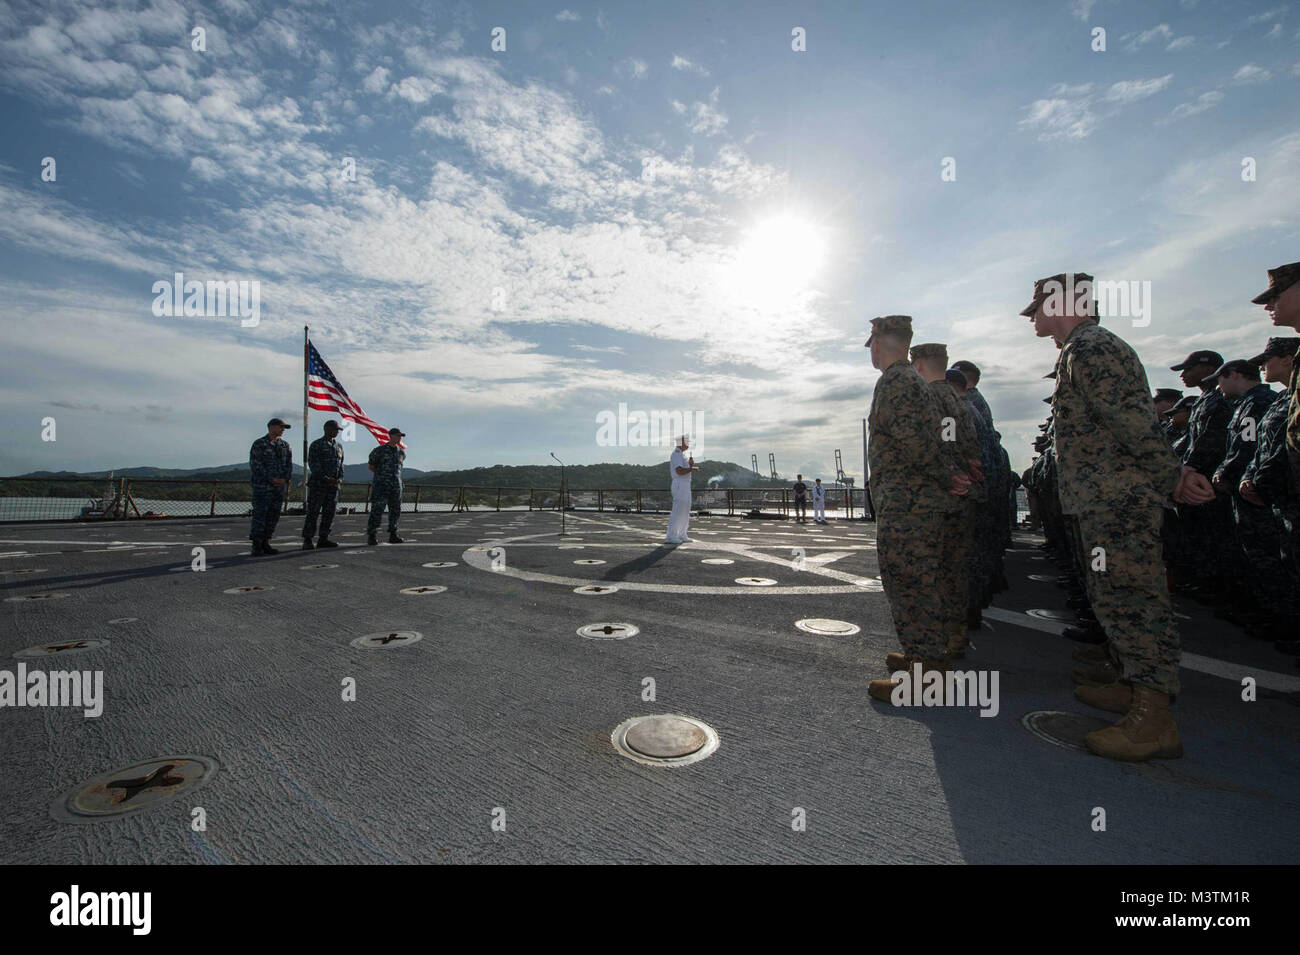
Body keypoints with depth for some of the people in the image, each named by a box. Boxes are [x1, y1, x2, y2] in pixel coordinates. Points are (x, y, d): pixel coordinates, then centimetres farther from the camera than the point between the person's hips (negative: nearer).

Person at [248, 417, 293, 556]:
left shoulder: (285, 445, 13)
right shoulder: (259, 444, -4)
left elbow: (289, 464, 10)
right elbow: (256, 465, -10)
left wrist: (285, 479, -6)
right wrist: (271, 480, -14)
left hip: (280, 487, 5)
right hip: (263, 486, -5)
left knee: (274, 515, 6)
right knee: (260, 514, -6)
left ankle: (265, 544, 14)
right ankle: (256, 546, 0)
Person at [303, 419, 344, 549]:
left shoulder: (339, 446, 16)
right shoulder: (316, 445, -2)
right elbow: (313, 464, -10)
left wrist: (340, 478, 0)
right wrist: (326, 478, -19)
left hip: (333, 485, 6)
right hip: (318, 484, -6)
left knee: (329, 513, 5)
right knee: (313, 513, -4)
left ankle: (323, 539, 12)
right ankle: (307, 541, 0)